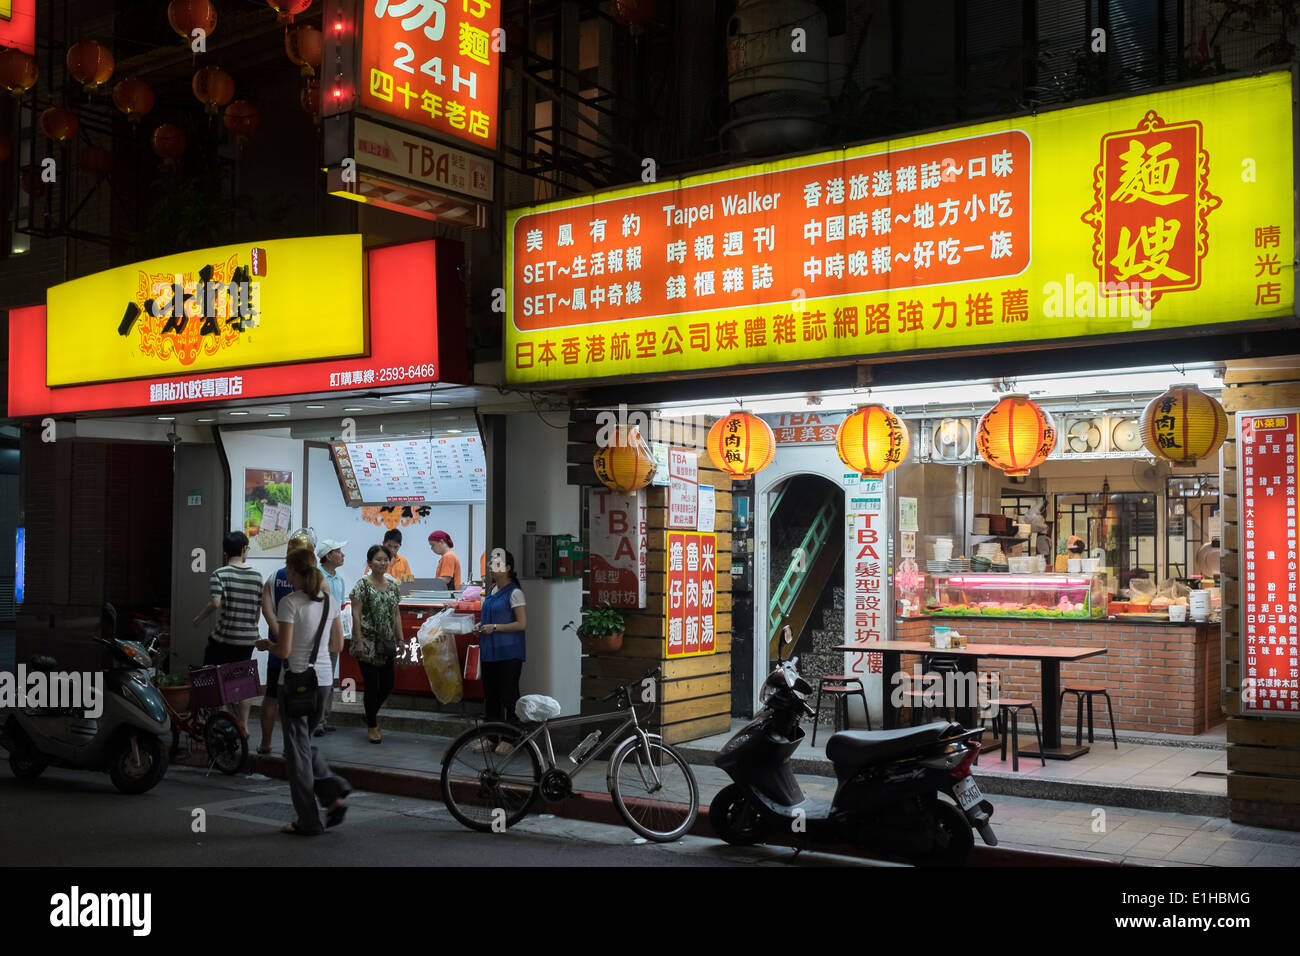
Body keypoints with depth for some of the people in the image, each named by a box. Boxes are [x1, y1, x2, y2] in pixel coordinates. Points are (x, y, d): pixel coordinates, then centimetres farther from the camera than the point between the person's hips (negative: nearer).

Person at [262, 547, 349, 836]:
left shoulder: (290, 603, -14)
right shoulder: (329, 600, 6)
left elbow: (284, 650, -17)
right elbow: (338, 645, 11)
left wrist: (266, 645, 3)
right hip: (323, 679, 6)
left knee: (297, 749, 5)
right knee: (305, 743, 22)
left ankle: (308, 821, 10)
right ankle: (334, 793, 5)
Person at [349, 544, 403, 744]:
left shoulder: (392, 586, 11)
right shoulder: (362, 585, -7)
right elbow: (356, 614, -10)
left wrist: (400, 640, 10)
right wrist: (359, 642, -15)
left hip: (387, 645, 6)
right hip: (368, 643, -6)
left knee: (387, 685, 8)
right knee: (372, 685, -1)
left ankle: (372, 714, 33)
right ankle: (372, 726, 13)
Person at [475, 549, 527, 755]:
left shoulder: (514, 593, -11)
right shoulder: (490, 591, 13)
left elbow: (521, 623, -15)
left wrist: (494, 627, -19)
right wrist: (481, 626, 7)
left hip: (508, 652, -8)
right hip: (489, 651, 8)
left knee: (508, 693, -3)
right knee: (490, 693, 11)